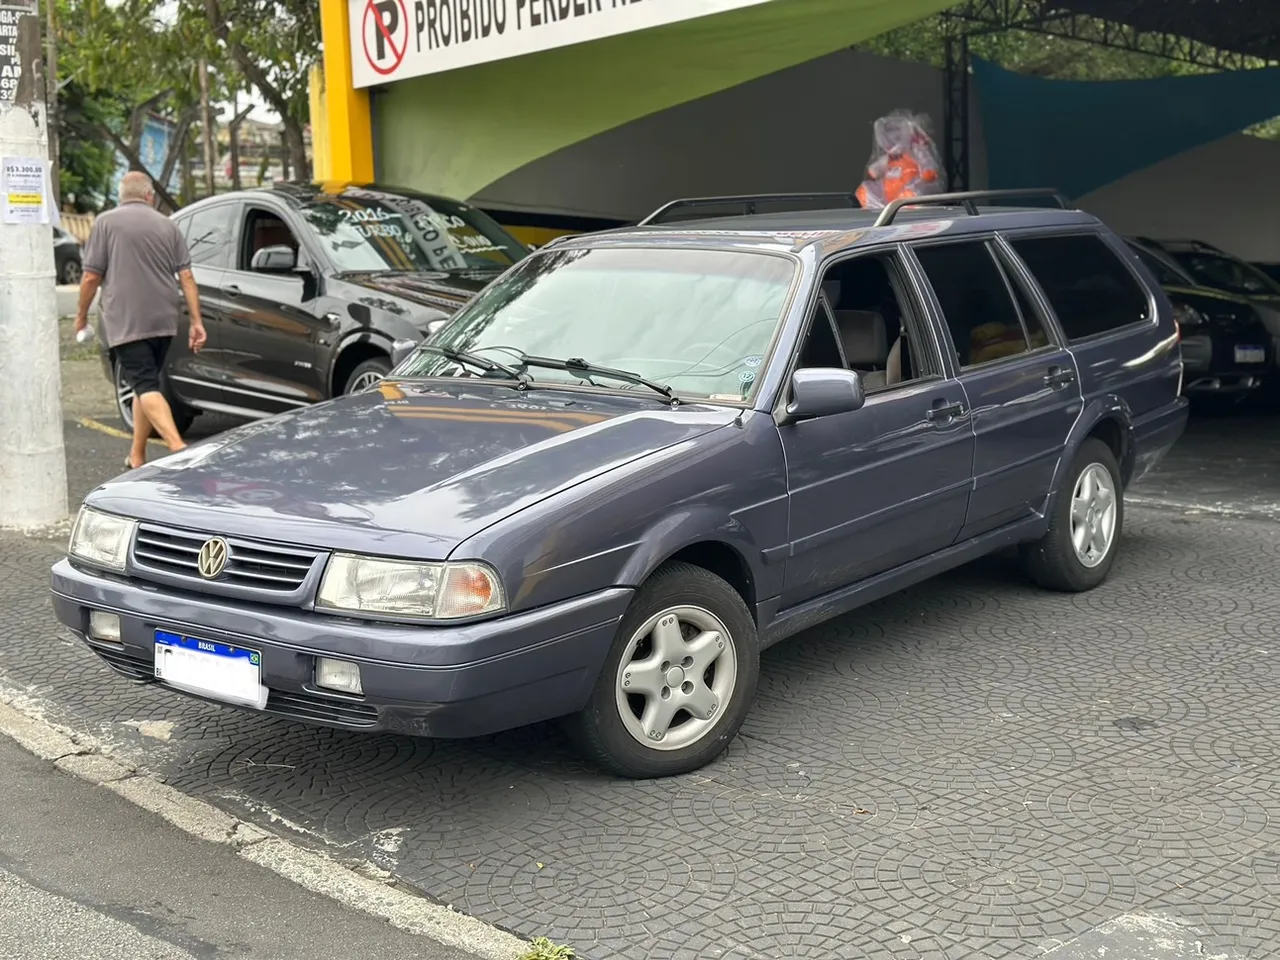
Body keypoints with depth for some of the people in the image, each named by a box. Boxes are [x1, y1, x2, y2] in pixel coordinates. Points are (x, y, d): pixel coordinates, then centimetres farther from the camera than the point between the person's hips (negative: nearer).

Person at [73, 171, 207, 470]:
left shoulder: (107, 222, 1)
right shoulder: (167, 226, 11)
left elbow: (91, 277, -2)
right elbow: (186, 277, 5)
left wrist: (82, 315, 12)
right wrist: (196, 322, 6)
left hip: (125, 322, -5)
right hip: (163, 321, 5)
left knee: (146, 387, -11)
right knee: (147, 383, 17)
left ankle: (178, 448, -28)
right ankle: (137, 457, 24)